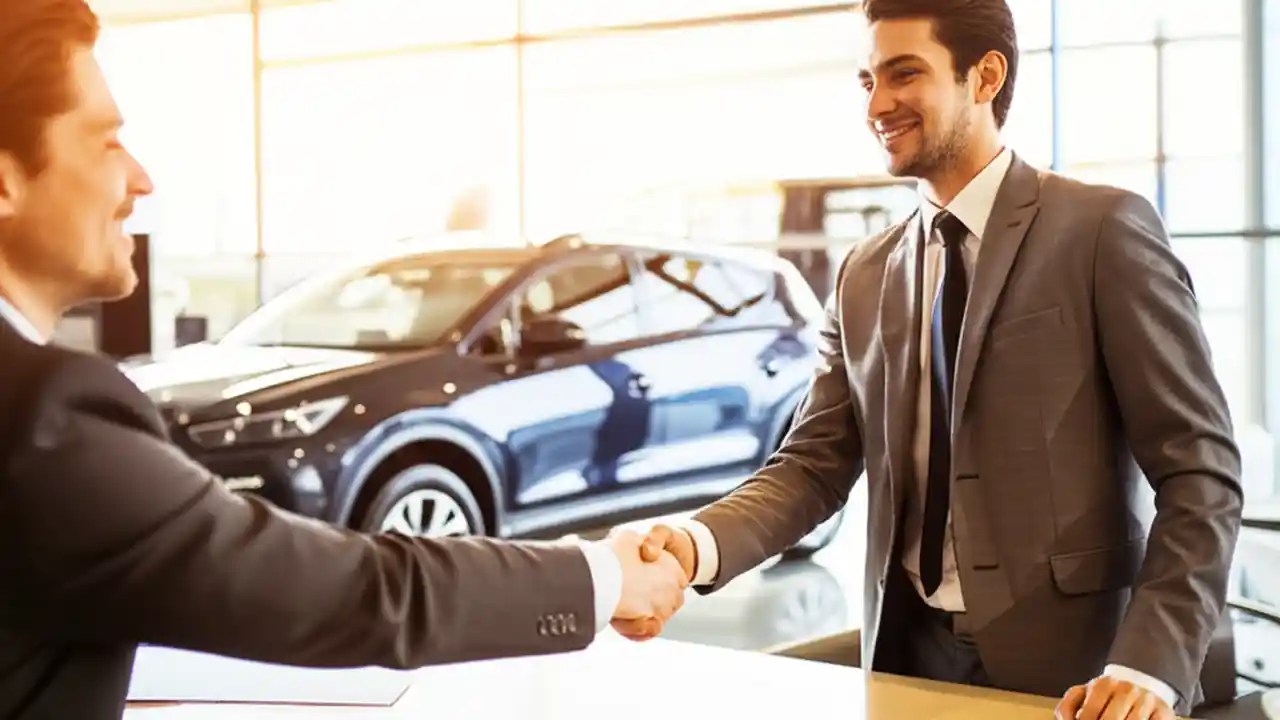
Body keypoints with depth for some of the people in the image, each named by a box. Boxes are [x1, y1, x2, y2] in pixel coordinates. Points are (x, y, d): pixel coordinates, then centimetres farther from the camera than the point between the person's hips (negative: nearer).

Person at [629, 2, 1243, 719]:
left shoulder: (1103, 229, -7)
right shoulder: (865, 276, 9)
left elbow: (1200, 468, -10)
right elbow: (815, 463, 3)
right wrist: (699, 544, -16)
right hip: (908, 651, 5)